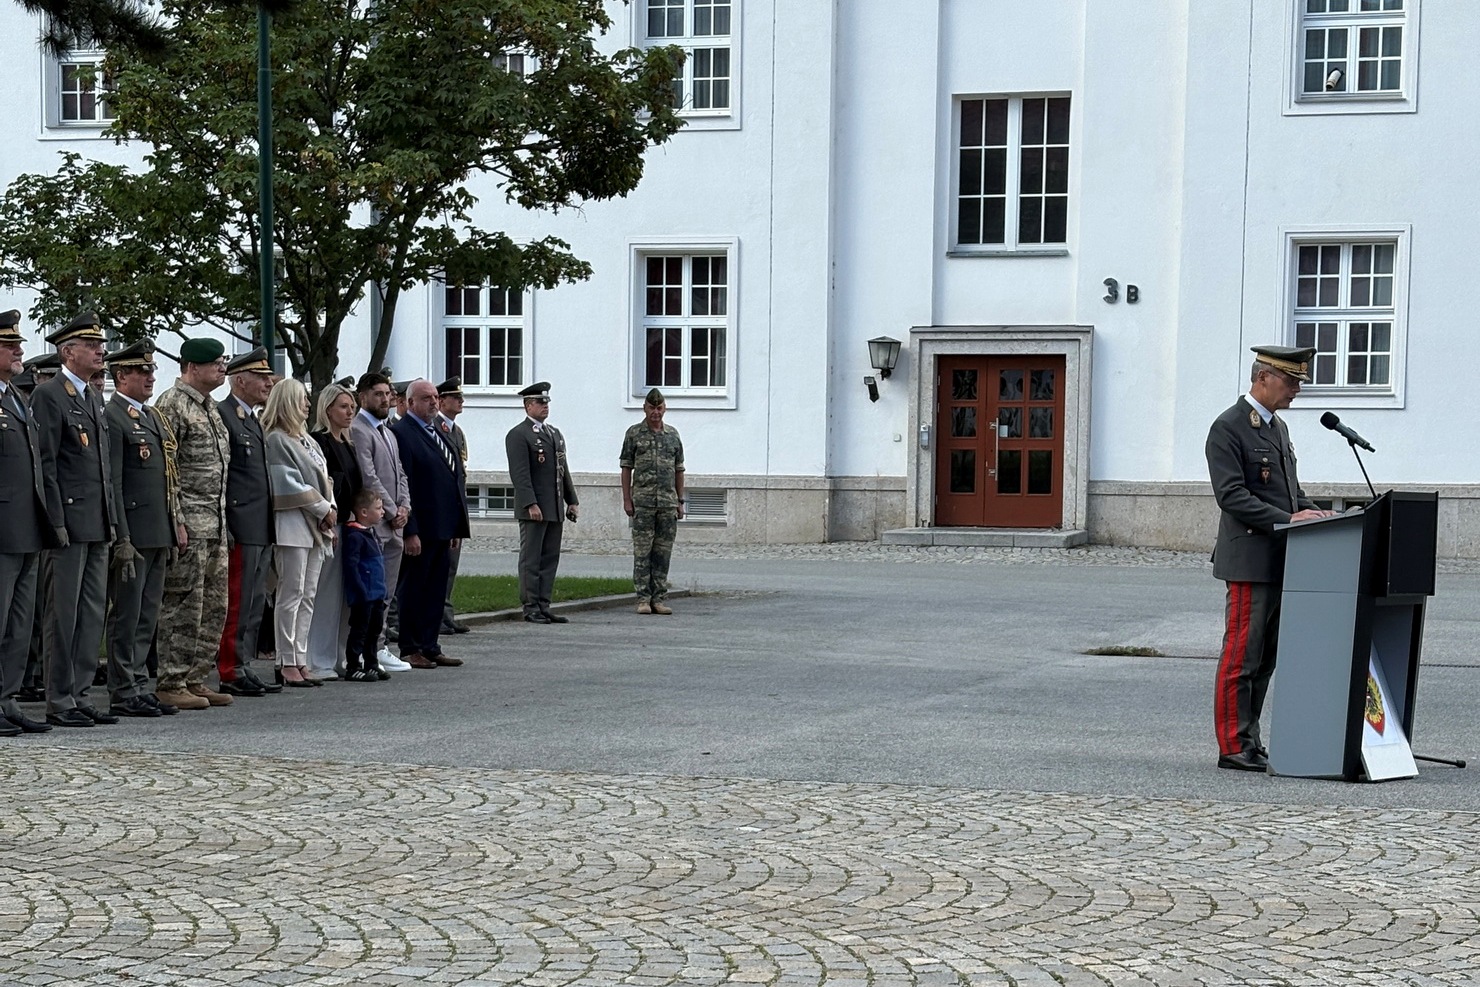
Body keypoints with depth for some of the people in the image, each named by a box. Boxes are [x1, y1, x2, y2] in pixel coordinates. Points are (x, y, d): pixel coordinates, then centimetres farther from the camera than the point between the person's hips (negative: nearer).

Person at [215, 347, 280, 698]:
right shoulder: (222, 415, -10)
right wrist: (223, 528, -21)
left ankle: (244, 668, 17)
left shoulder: (253, 419, 20)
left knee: (254, 603, 12)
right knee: (237, 603, -6)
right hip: (240, 527, -10)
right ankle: (231, 672, -2)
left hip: (261, 530, 10)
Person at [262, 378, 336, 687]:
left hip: (316, 527, 9)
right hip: (292, 525, -9)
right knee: (291, 595, -7)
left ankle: (300, 660, 11)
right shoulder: (277, 440, -8)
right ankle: (287, 663, -4)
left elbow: (322, 478, 18)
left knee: (307, 597, 8)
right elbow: (290, 485, -14)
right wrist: (324, 510, -9)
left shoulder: (307, 440, 18)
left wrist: (330, 511, 2)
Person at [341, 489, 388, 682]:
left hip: (376, 595, 10)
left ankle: (371, 665, 26)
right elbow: (351, 565, -22)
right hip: (363, 596, -10)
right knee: (359, 631, -5)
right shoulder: (355, 536, -16)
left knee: (374, 631, 16)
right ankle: (353, 668, 0)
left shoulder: (372, 534, 15)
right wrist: (362, 591, -24)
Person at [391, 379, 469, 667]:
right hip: (419, 530, -9)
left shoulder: (439, 433, 18)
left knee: (436, 591, 12)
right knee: (412, 590, 0)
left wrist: (457, 527, 15)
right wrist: (410, 532, -21)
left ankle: (430, 647, 18)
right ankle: (410, 650, 6)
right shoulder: (401, 433, -11)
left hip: (442, 529, 9)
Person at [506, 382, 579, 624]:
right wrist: (531, 504, -21)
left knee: (550, 559, 8)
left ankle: (544, 607, 11)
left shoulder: (555, 433, 18)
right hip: (534, 508, -8)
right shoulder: (518, 435, -7)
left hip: (555, 509, 8)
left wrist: (572, 500, 14)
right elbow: (520, 474, -15)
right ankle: (531, 608, 0)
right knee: (531, 560, -3)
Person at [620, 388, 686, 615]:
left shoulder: (673, 434, 11)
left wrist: (680, 500, 10)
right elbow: (626, 468, 3)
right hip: (643, 501, -3)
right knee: (642, 552, -2)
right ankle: (643, 598, 1)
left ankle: (660, 597, 7)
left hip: (668, 502, 3)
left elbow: (679, 470, 14)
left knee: (663, 552, 3)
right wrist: (626, 499, -4)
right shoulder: (634, 434, 3)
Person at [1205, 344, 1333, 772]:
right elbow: (1231, 495, -18)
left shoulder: (1278, 427, 19)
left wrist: (1309, 511, 5)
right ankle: (1234, 747, -1)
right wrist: (1287, 519, -23)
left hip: (1280, 561, 9)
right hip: (1250, 560, -9)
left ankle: (1249, 743, 17)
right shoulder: (1227, 428, -10)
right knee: (1242, 656, -5)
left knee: (1264, 658, 11)